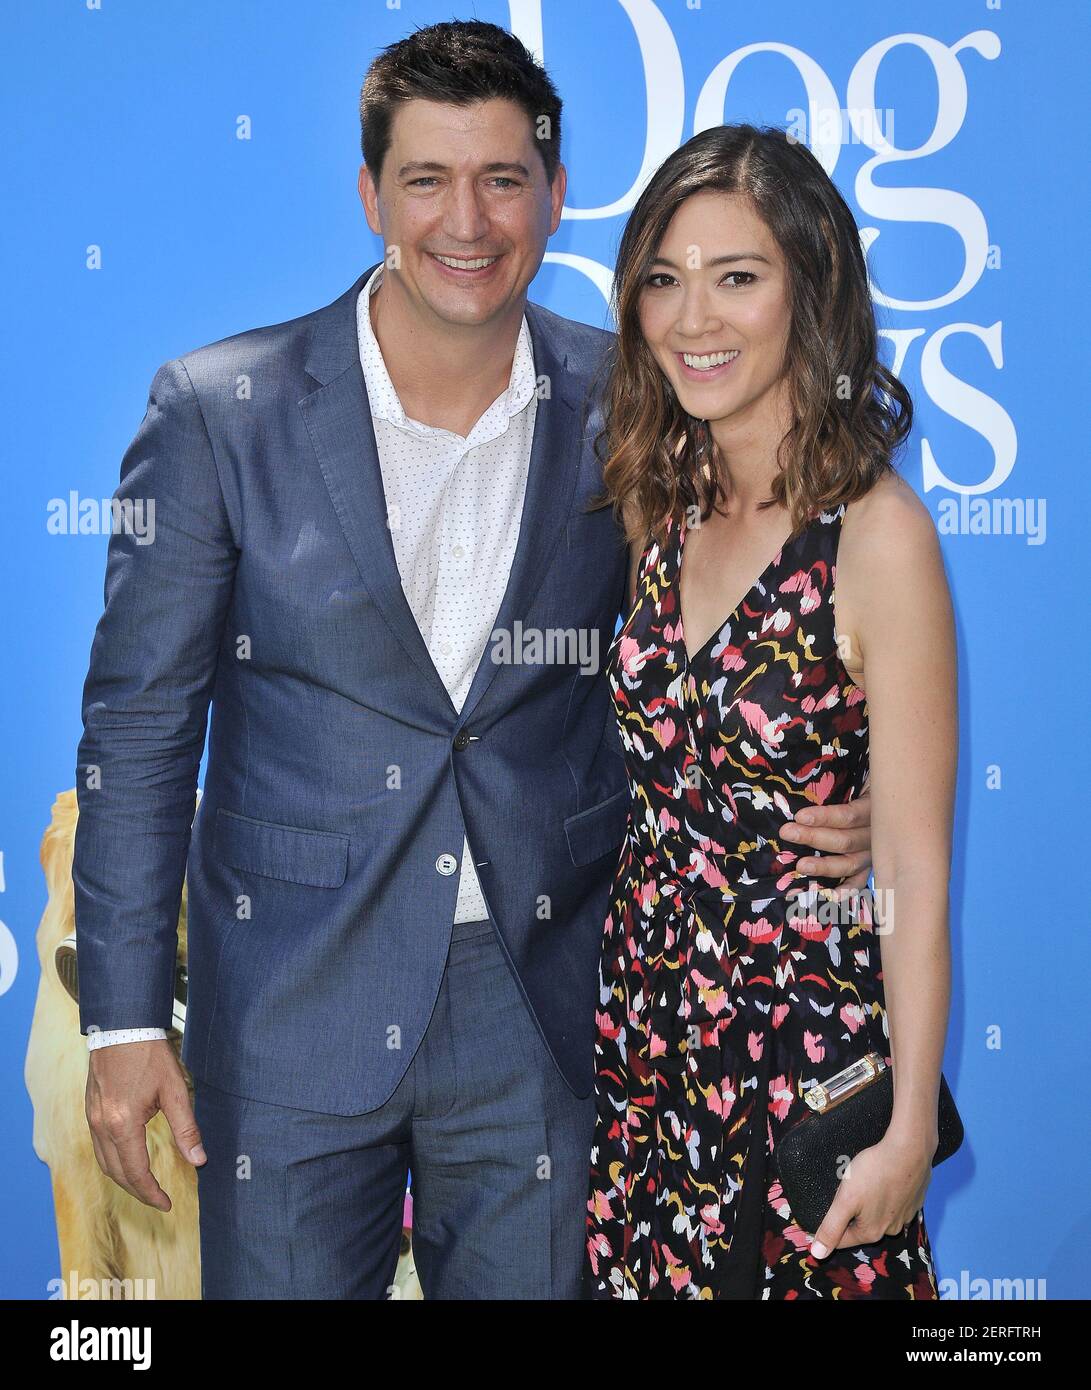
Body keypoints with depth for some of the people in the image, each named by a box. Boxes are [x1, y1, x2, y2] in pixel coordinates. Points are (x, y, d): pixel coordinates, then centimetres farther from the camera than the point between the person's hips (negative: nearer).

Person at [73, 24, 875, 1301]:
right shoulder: (220, 409, -7)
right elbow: (139, 721, -3)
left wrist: (816, 806, -11)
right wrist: (124, 1018, -4)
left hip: (539, 1008, 2)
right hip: (293, 1006, -1)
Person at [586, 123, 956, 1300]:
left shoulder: (875, 531, -18)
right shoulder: (659, 507, 1)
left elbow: (916, 866, -16)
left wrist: (910, 1125, -14)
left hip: (804, 1029, -5)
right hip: (644, 1012, 6)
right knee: (639, 1269, 19)